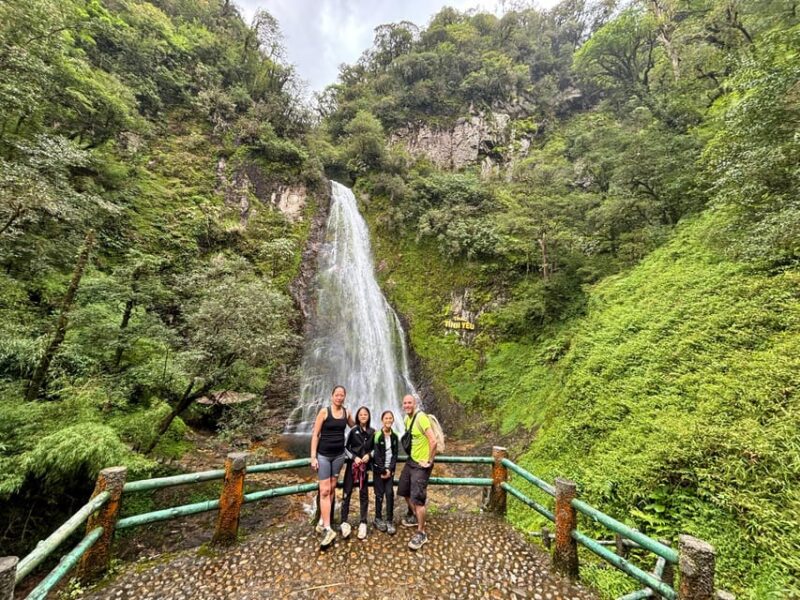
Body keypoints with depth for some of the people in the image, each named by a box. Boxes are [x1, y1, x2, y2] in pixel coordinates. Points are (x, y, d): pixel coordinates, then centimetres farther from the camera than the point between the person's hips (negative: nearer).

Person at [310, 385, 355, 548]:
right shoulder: (324, 411, -11)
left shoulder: (347, 412, 2)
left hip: (339, 455, 4)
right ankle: (328, 529, -4)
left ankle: (324, 518, 27)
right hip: (323, 455, -4)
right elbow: (315, 435, -9)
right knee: (324, 491, -5)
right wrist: (313, 456, -13)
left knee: (332, 488, 12)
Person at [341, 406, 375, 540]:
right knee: (347, 492, 1)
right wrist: (354, 457, -13)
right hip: (352, 464, -1)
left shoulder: (372, 432, 0)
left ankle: (363, 523, 15)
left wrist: (369, 455, -10)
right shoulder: (353, 430, -4)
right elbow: (345, 447, -1)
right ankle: (344, 521, 11)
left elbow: (374, 448, 9)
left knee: (364, 493, 7)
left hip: (365, 465, 2)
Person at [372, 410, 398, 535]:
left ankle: (390, 521, 8)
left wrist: (390, 469, -7)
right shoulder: (377, 435, -10)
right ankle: (378, 519, 19)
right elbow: (376, 454, -11)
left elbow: (395, 454, 3)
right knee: (380, 494, 3)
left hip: (390, 469, 3)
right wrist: (383, 470, -12)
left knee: (390, 493, -2)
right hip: (378, 469, -3)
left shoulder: (395, 436, 2)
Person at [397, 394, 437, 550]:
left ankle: (421, 533, 9)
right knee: (404, 491, 20)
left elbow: (433, 441, -27)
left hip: (421, 465, -9)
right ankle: (414, 516, 43)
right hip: (411, 461, 9)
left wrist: (429, 461, -20)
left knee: (417, 498, -8)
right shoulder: (407, 418, 5)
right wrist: (411, 455, 15)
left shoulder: (421, 417, -23)